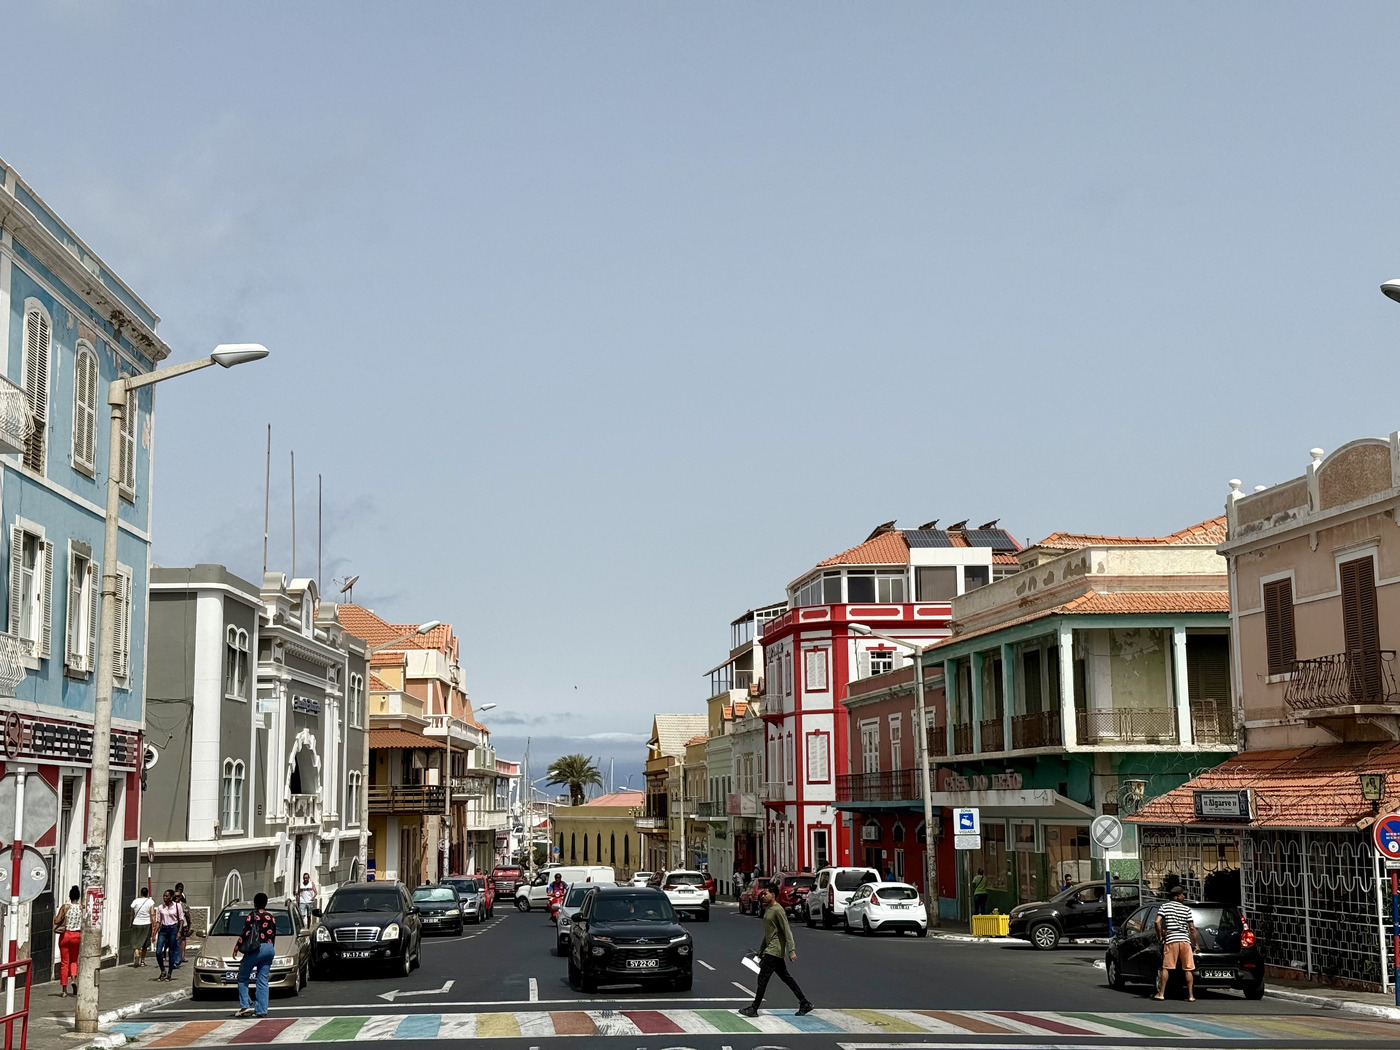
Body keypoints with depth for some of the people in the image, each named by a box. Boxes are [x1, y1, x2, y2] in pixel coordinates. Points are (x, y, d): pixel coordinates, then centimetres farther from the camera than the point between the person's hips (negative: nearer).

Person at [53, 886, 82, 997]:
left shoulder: (65, 907, -8)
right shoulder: (82, 909, -2)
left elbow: (57, 921, -10)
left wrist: (54, 917, 10)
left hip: (65, 935, -2)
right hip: (77, 936, 2)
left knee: (64, 962, 5)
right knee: (74, 960, 22)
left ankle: (65, 991, 4)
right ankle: (73, 978, -7)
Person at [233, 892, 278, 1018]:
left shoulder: (252, 916, -4)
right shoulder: (271, 918, 15)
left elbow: (245, 933, -9)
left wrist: (237, 947, -2)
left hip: (256, 949, -6)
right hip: (270, 949, 6)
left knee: (242, 977, 4)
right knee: (263, 980, 7)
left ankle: (245, 1006, -7)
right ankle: (261, 1010, 2)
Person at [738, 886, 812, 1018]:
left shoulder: (778, 910, -15)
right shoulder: (767, 909, 16)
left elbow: (787, 931, -18)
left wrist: (791, 950, -22)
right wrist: (761, 950, 25)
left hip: (775, 950, -10)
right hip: (770, 950, 10)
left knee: (762, 978, -9)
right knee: (785, 977, 12)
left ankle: (754, 1009, -6)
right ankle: (804, 1004, 17)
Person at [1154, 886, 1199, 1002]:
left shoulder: (1164, 907, 6)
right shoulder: (1186, 909, 7)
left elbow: (1158, 922, -7)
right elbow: (1192, 928, 5)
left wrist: (1160, 937, 3)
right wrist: (1196, 944, 12)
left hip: (1171, 940, 0)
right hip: (1185, 940, 0)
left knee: (1166, 967, 3)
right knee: (1188, 969, 3)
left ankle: (1161, 993, 1)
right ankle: (1190, 995, 2)